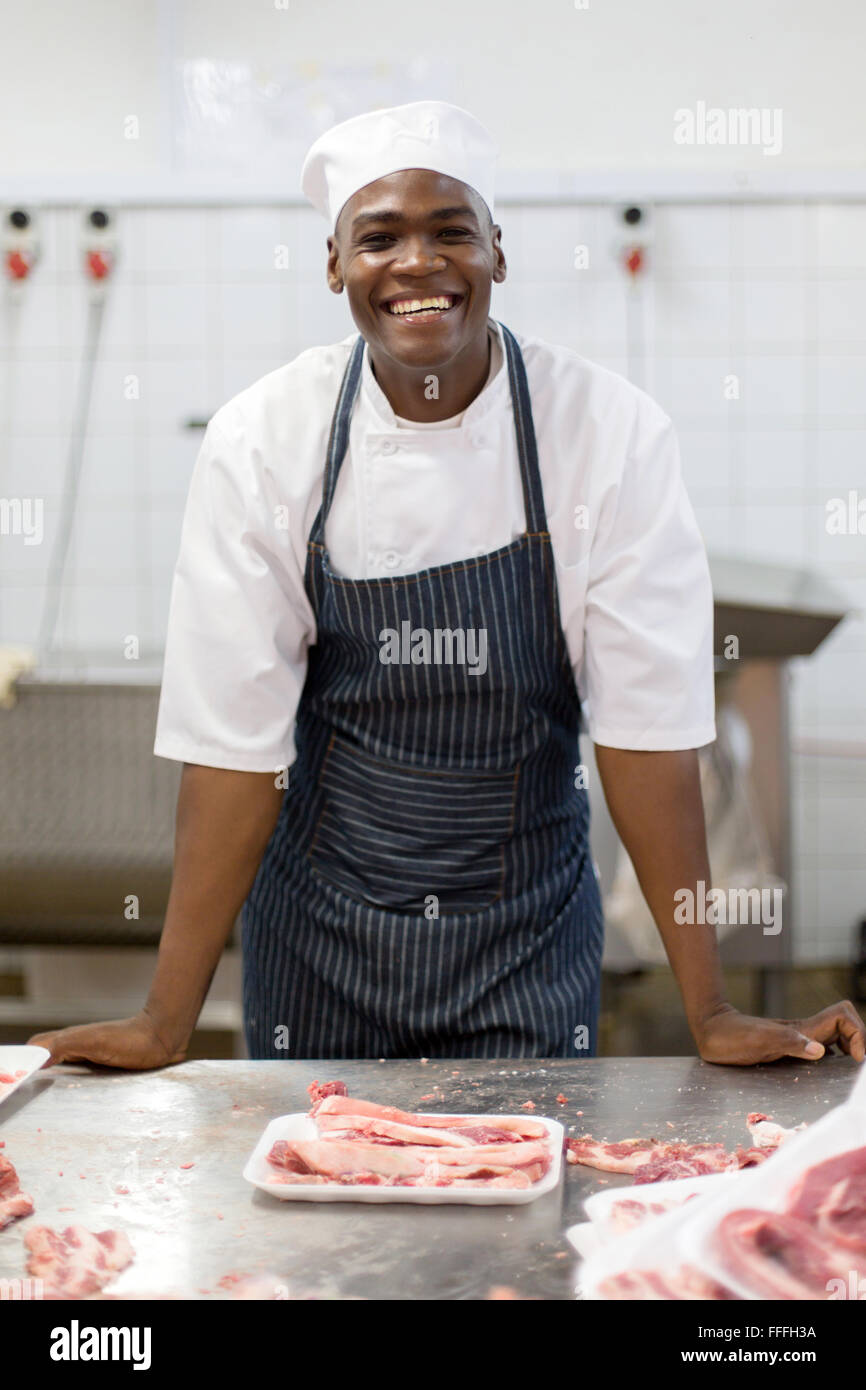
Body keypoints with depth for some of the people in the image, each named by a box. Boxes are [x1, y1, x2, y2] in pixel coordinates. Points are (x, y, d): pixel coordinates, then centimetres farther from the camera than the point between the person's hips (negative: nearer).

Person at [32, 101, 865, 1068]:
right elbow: (233, 737, -11)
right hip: (320, 934, 1)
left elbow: (646, 720, -12)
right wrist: (168, 1022, -12)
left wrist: (709, 1014, -11)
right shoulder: (262, 440, -11)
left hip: (528, 937, 0)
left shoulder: (612, 432, -13)